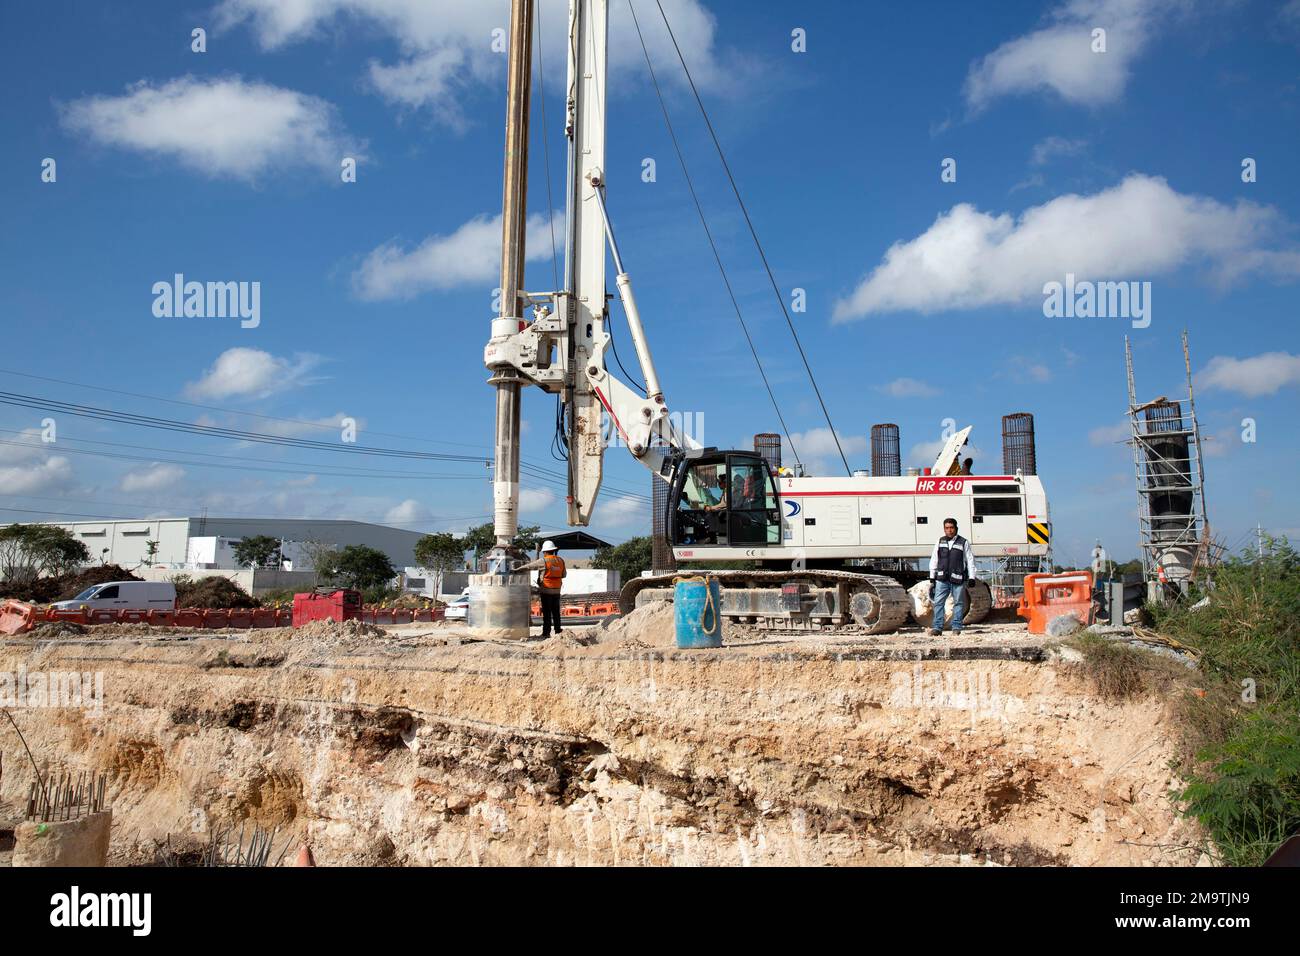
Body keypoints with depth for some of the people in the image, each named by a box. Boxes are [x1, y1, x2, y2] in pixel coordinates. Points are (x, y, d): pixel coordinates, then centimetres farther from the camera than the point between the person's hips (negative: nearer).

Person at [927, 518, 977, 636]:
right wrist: (932, 577, 10)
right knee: (938, 602, -4)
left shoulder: (964, 543, 3)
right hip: (942, 579, 2)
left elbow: (970, 561, 4)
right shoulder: (940, 542, 11)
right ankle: (937, 627, -2)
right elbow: (934, 560, 14)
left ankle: (956, 627, 12)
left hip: (958, 579, -2)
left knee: (958, 603, 4)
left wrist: (971, 577, -3)